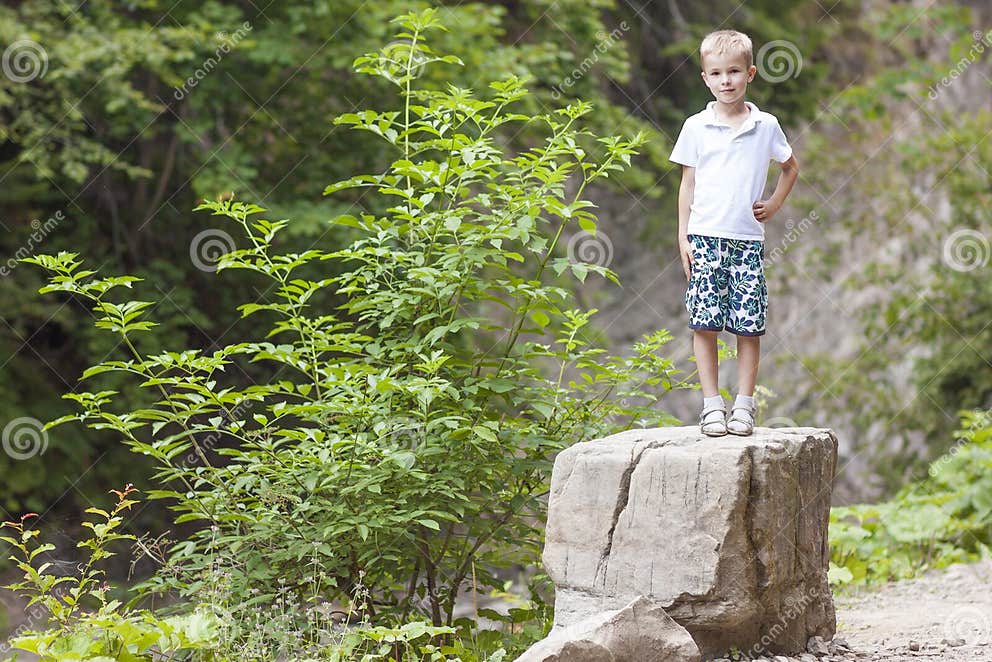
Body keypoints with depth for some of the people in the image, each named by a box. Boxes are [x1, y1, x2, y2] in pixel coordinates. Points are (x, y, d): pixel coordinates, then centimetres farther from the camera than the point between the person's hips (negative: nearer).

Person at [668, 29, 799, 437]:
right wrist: (683, 237, 3)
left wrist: (774, 204, 9)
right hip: (705, 237, 0)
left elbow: (790, 167, 23)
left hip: (748, 239, 1)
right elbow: (688, 184, 8)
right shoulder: (696, 127, 4)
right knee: (704, 324, -5)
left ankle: (744, 404, 4)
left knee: (749, 326, -2)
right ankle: (711, 403, 0)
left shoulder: (766, 126, 6)